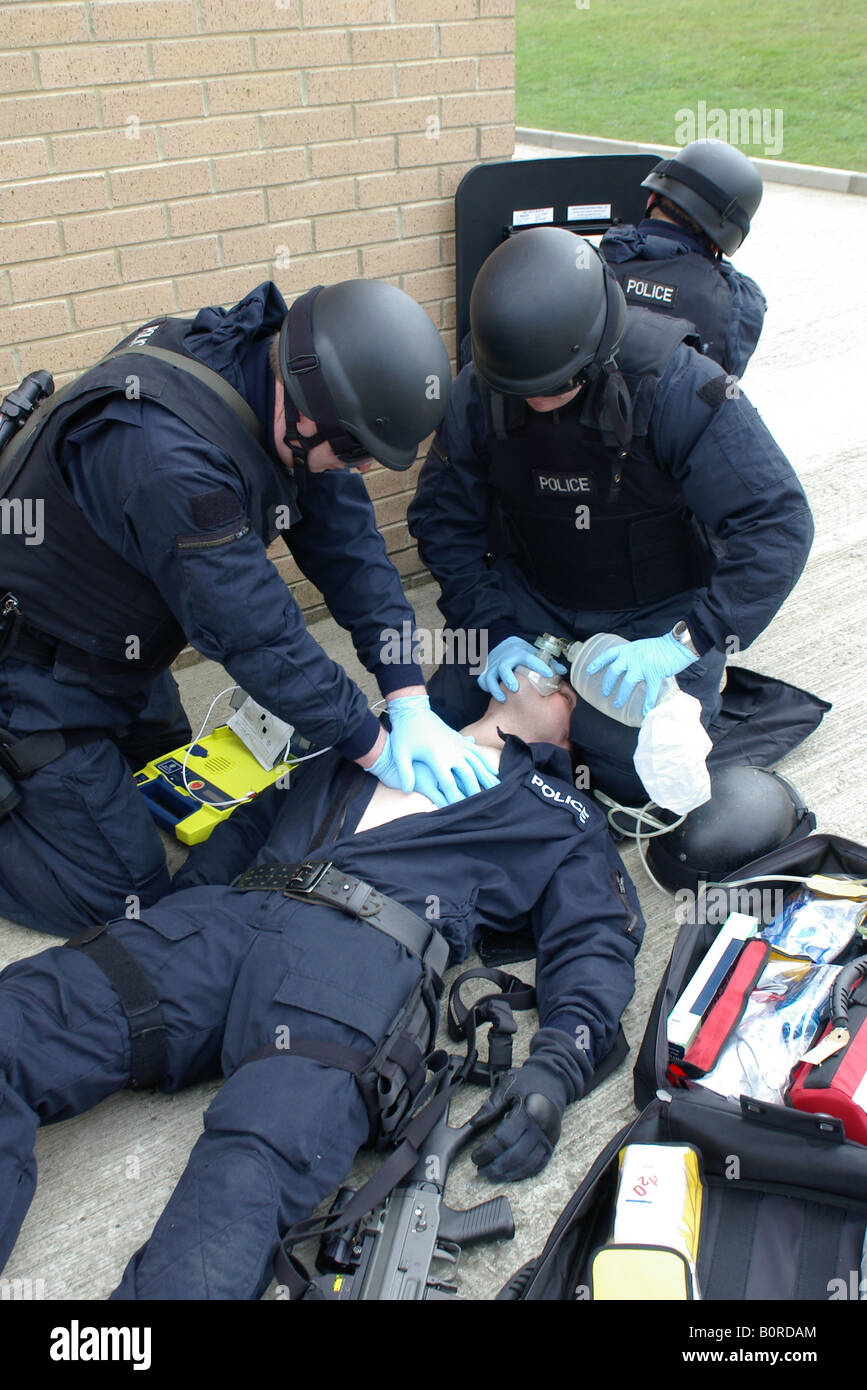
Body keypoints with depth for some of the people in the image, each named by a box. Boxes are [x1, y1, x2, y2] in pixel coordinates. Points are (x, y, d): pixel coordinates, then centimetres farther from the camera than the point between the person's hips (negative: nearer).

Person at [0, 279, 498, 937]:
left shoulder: (283, 383, -11)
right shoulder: (167, 449, -38)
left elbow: (347, 540, -7)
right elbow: (254, 632, -32)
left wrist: (411, 701, -13)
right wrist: (375, 747, -21)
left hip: (122, 650, 8)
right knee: (121, 892, -3)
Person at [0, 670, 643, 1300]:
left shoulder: (562, 813, 28)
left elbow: (597, 942, 14)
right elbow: (253, 823, 33)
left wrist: (557, 1070, -7)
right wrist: (172, 914, 14)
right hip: (226, 915, 4)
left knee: (248, 1175, -35)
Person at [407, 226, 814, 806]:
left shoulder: (681, 388, -27)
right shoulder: (478, 393, -15)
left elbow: (778, 523, -28)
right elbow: (444, 520, -6)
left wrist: (685, 642, -35)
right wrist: (494, 631, -18)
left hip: (655, 614, -3)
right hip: (532, 600, 4)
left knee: (639, 775, -15)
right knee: (450, 713, -6)